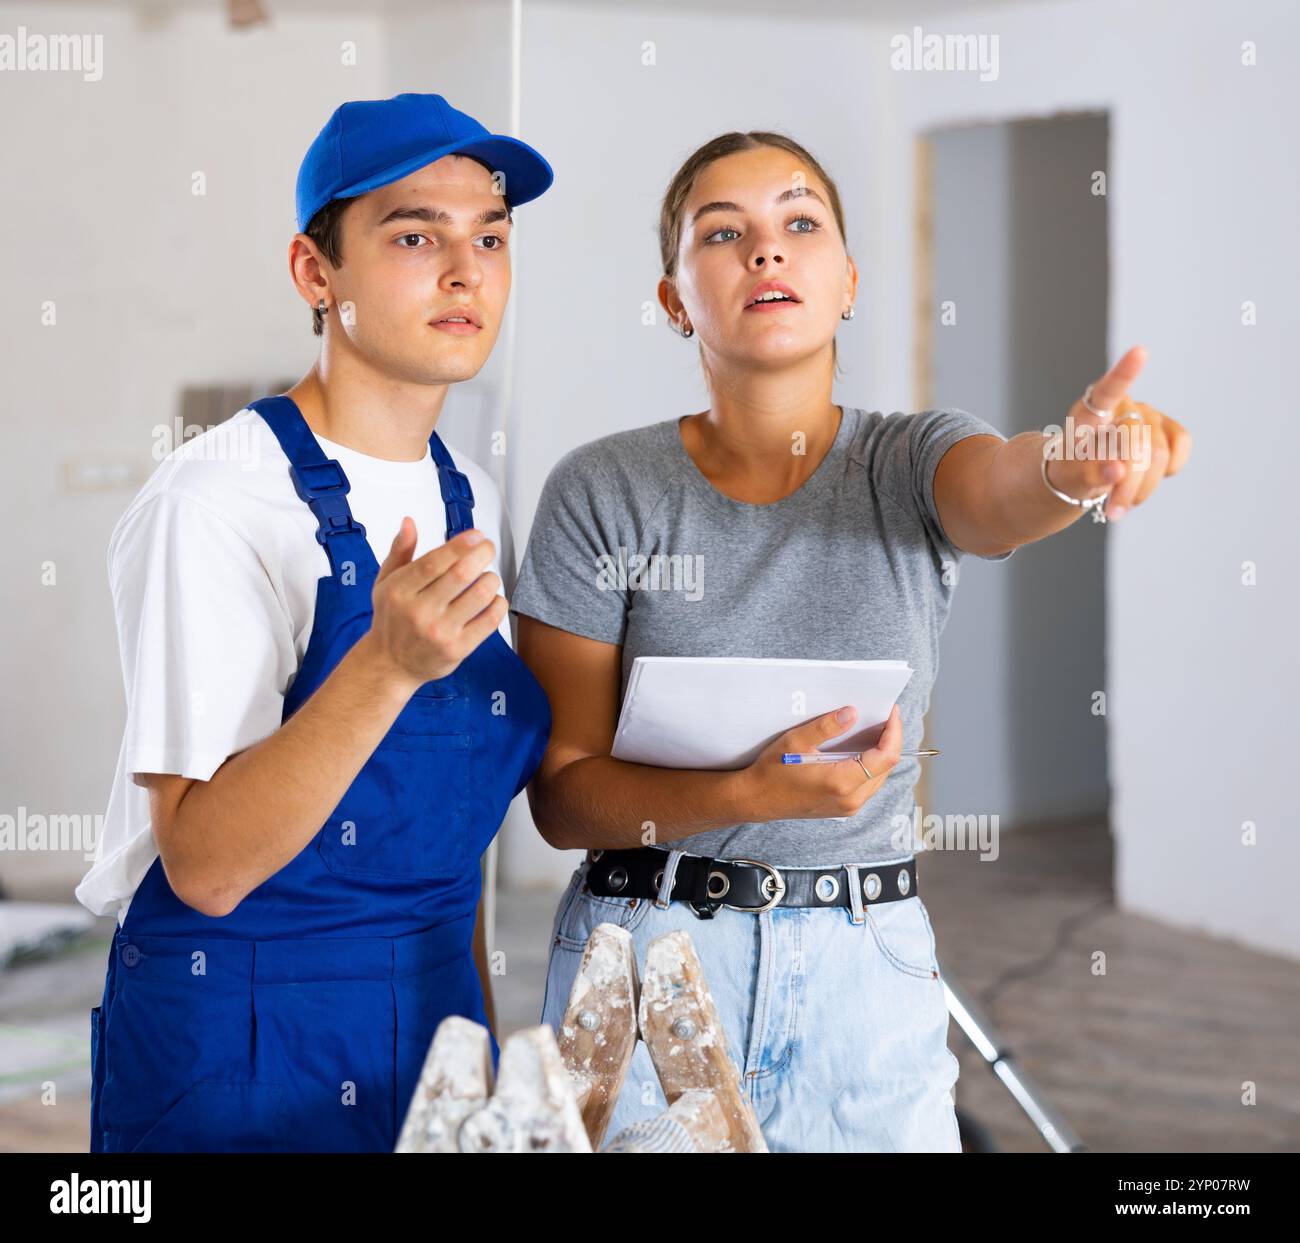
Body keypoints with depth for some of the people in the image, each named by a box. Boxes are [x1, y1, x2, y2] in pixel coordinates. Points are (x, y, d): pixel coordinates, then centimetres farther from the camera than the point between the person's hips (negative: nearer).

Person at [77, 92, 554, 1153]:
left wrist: (478, 1029, 11)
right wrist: (390, 663, -33)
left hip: (432, 1023, 6)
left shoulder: (473, 505, 5)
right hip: (236, 1043, -6)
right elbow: (205, 865, -23)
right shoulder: (212, 504, -17)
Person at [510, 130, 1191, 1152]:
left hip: (866, 980, 1)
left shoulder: (910, 466, 0)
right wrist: (750, 794, -22)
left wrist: (1074, 460, -48)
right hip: (645, 959, -1)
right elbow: (563, 792, -5)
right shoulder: (602, 492, -4)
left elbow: (1003, 493, -24)